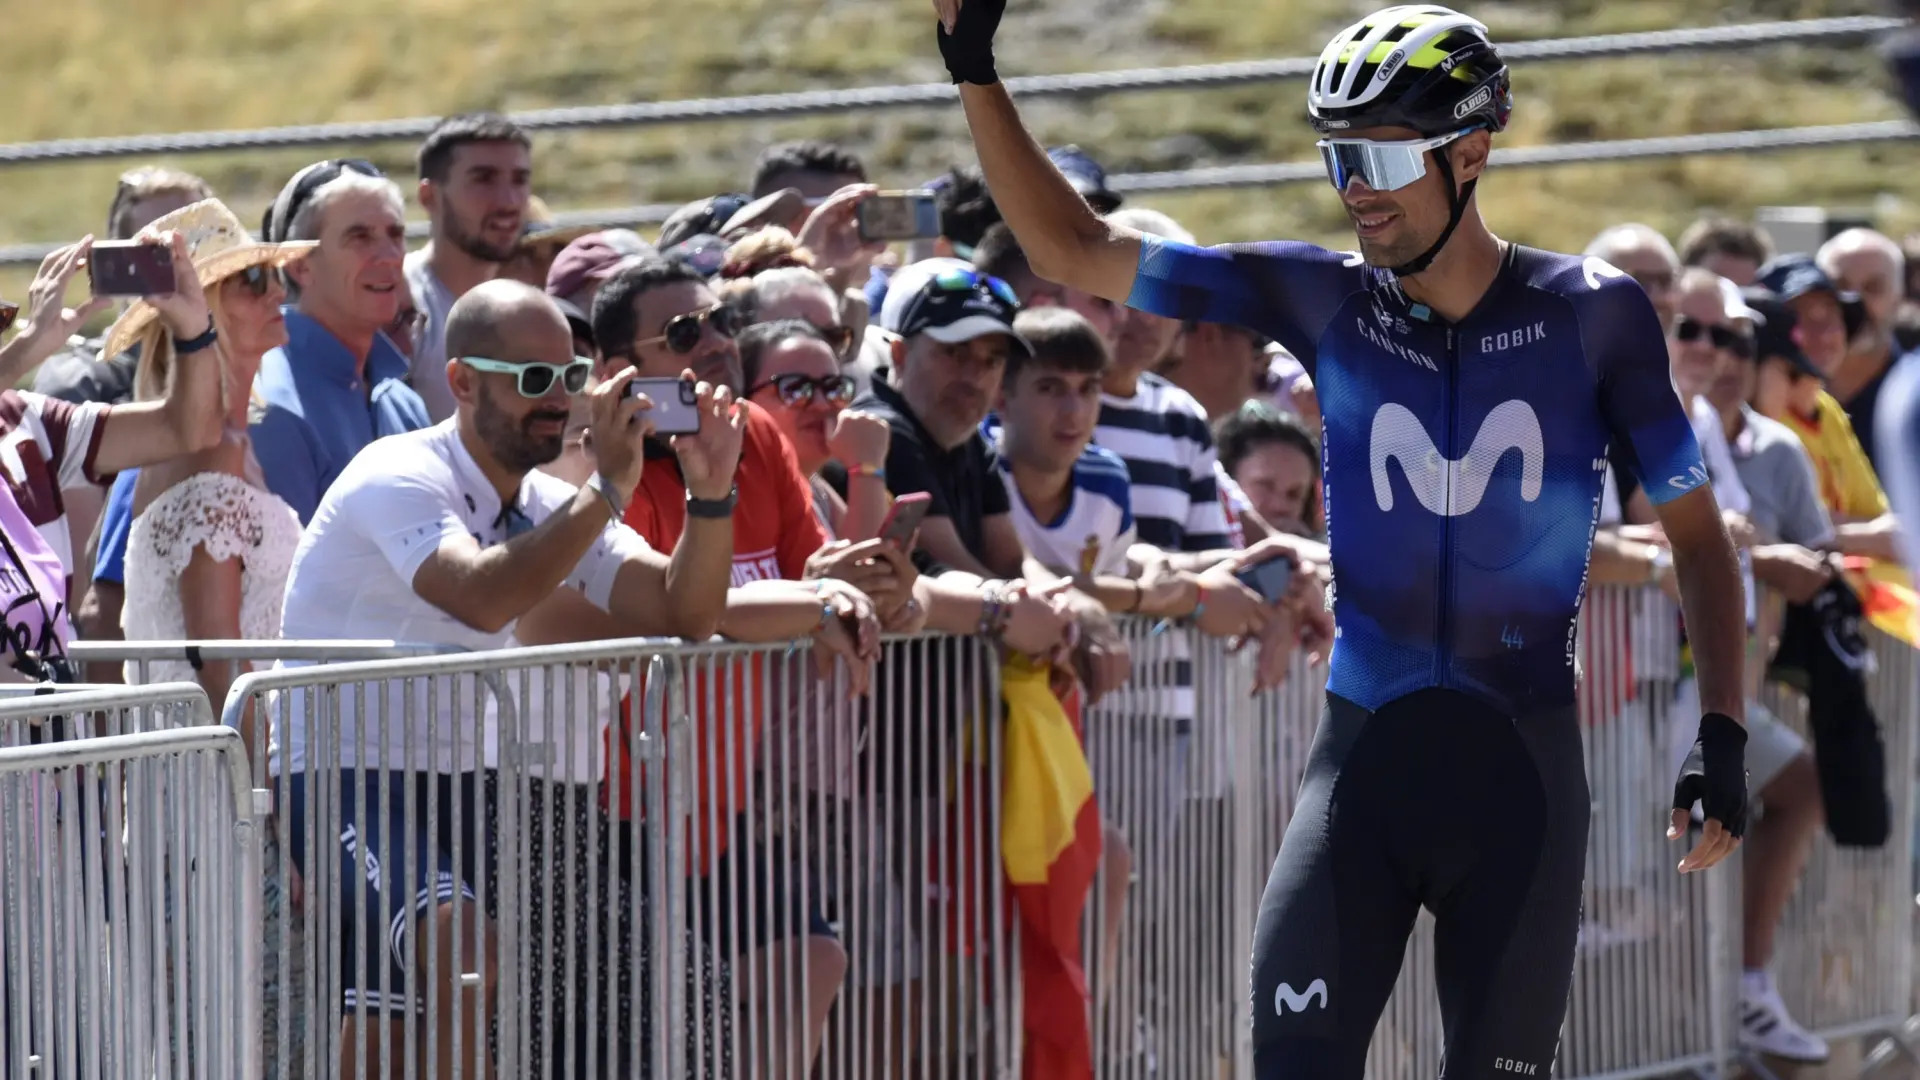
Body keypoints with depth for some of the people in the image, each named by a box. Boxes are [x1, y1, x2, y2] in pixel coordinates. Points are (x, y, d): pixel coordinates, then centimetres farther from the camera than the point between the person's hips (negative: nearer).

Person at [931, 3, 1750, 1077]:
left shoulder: (1590, 313, -3)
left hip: (1522, 768, -1)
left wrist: (1722, 733, -6)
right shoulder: (1329, 300, 0)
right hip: (1367, 756, 1)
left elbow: (1697, 533, 4)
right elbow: (1077, 250, 1)